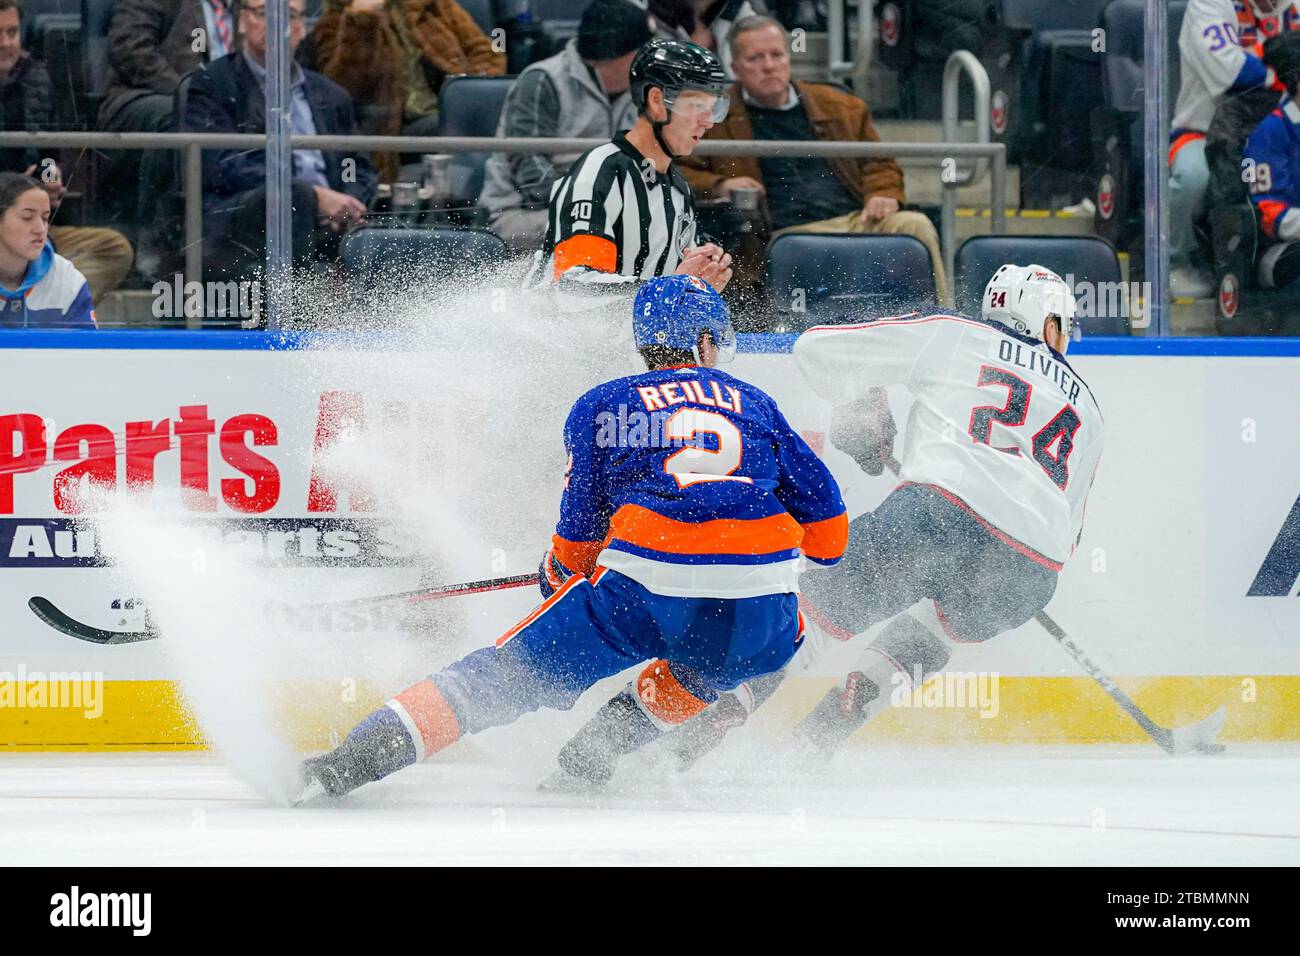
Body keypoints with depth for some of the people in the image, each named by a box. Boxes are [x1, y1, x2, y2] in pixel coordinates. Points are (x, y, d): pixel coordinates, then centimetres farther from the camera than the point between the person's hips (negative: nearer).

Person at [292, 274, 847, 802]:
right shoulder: (753, 403, 23)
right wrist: (821, 551, 47)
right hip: (758, 597, 1)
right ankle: (617, 736, 20)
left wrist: (559, 571, 36)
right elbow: (822, 505, 24)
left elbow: (581, 526, 15)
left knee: (518, 668, 7)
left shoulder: (600, 407, 18)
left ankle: (362, 754, -9)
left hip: (643, 582, -1)